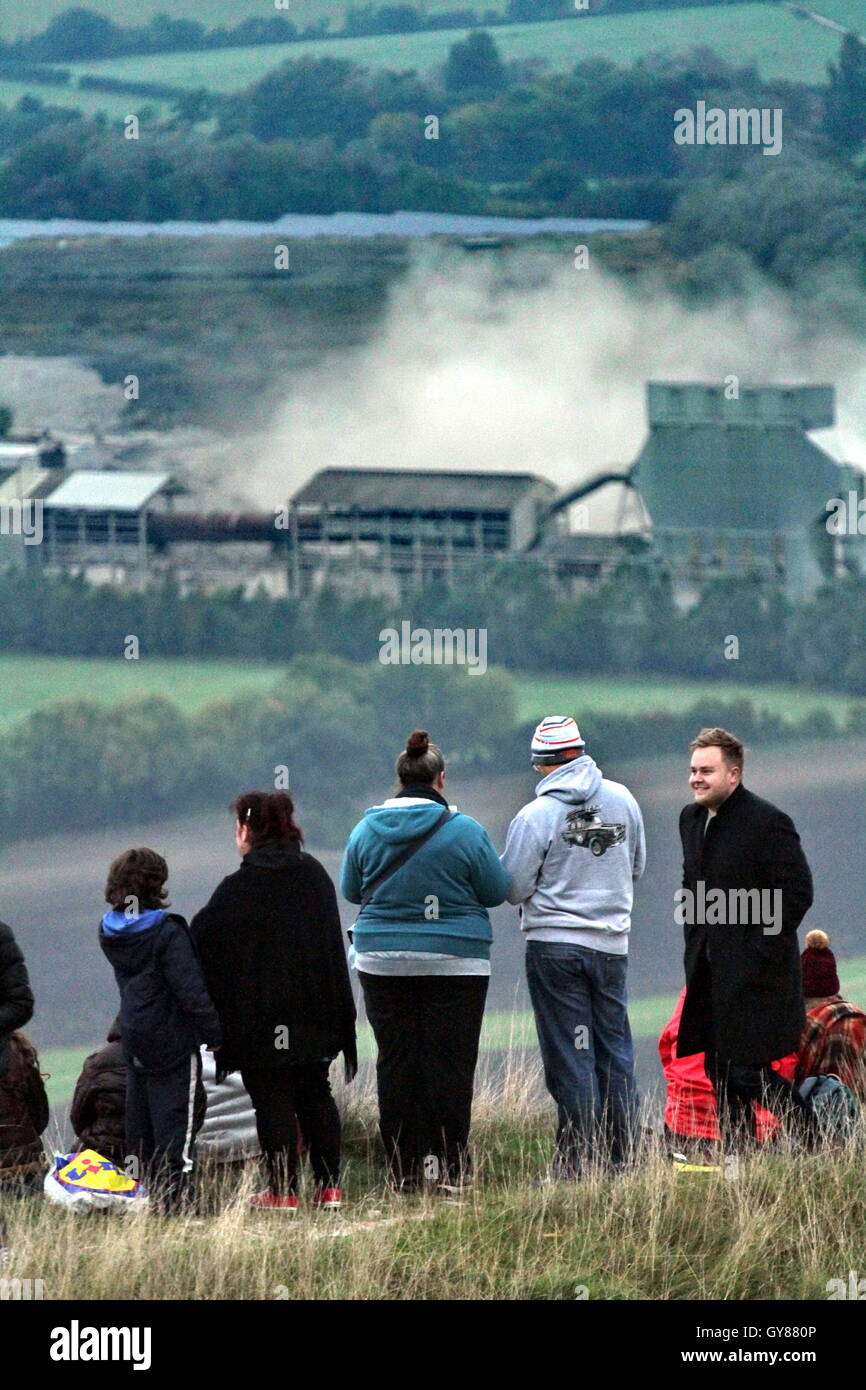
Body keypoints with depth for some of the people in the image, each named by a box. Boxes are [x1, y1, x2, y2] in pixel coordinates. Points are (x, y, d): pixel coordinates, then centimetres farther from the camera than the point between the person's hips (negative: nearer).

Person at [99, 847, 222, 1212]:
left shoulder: (110, 932, 3)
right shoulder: (167, 933, -18)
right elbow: (191, 990, -18)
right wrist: (214, 1034, -10)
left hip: (134, 1041, 7)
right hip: (172, 1042, -7)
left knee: (140, 1119, 14)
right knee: (175, 1119, -4)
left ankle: (144, 1187, 18)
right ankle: (176, 1194, -8)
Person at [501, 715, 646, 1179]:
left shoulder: (536, 815, -13)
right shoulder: (622, 800, 2)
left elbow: (514, 888, -9)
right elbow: (636, 866, 14)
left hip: (554, 945, -4)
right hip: (612, 943, 4)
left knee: (570, 1055, 0)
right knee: (615, 1049, 12)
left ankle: (577, 1160, -1)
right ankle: (622, 1155, 13)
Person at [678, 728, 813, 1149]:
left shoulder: (768, 822, -14)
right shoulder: (691, 818, 11)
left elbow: (797, 894, -16)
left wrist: (760, 949, -17)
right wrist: (695, 939, 15)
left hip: (755, 972, -8)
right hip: (709, 969, 8)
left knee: (747, 1072, -11)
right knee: (720, 1072, 9)